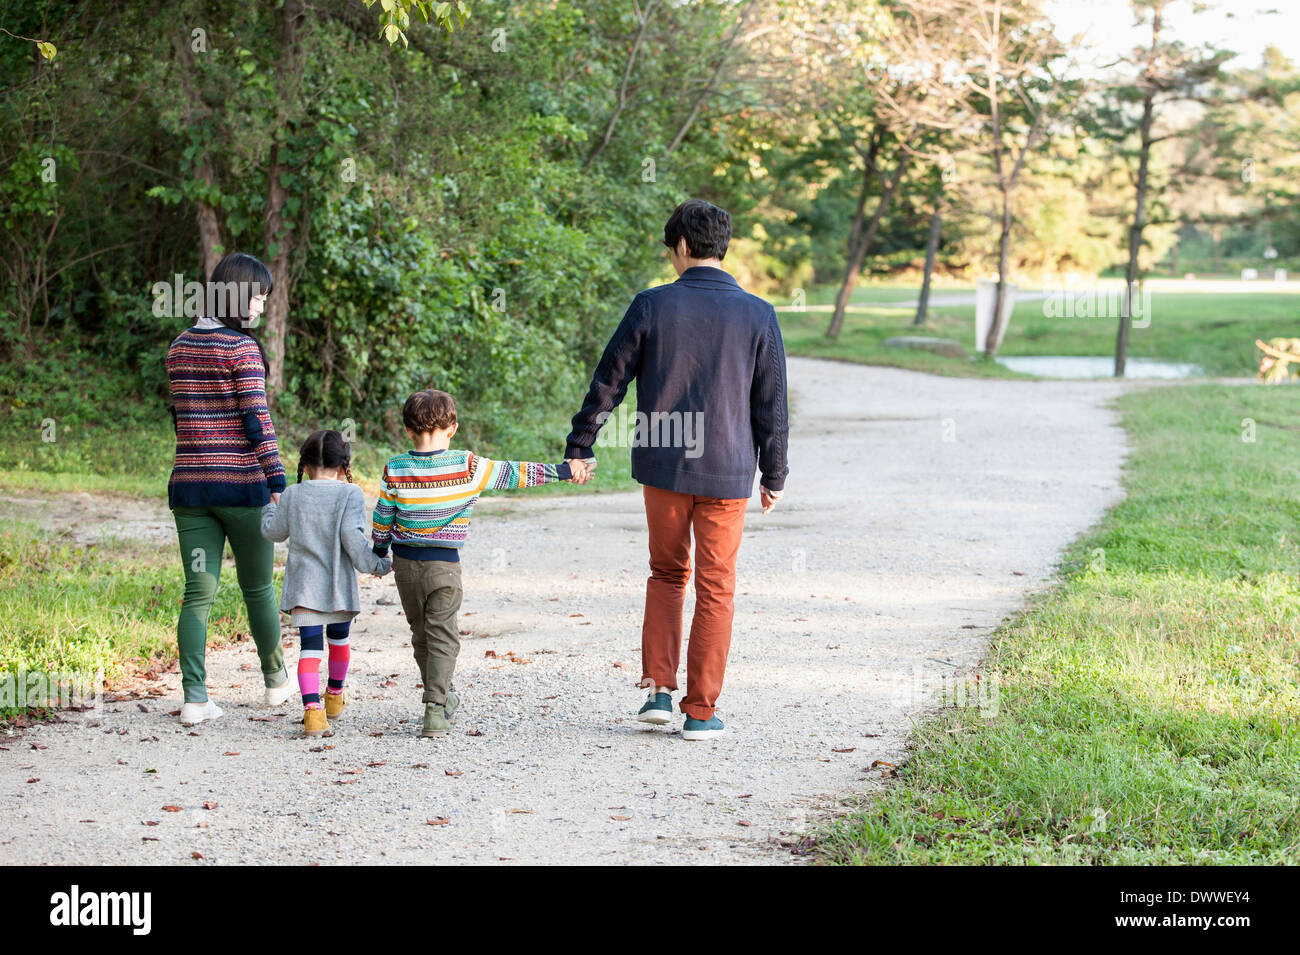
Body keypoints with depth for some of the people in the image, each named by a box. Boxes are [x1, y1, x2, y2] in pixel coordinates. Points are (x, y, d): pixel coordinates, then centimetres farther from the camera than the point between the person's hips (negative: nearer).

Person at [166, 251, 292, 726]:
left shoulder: (179, 347, 9)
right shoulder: (242, 347, -11)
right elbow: (256, 421, -17)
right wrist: (278, 483, -16)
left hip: (189, 485, 5)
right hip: (242, 485, -5)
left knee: (198, 592, 3)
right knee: (257, 586, 13)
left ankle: (194, 696, -8)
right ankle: (276, 679, 30)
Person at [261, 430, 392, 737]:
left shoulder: (292, 495, 2)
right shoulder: (350, 494, -6)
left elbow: (273, 531, 15)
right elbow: (352, 537, -16)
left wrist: (270, 507, 34)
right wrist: (377, 564, -6)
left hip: (303, 586, 0)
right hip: (339, 585, 0)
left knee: (310, 646, -5)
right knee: (339, 638, 22)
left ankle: (312, 708, -24)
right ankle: (334, 697, 42)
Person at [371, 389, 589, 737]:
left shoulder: (394, 470, -4)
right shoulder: (468, 466, -10)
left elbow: (383, 517, 4)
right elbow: (515, 474, -5)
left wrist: (379, 553, 21)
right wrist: (562, 471, 2)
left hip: (405, 564, 3)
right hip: (443, 565, -3)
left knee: (421, 633, 18)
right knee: (442, 635, -2)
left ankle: (442, 695, 32)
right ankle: (436, 708, -16)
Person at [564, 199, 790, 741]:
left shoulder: (651, 306, -5)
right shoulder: (757, 315, -4)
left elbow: (608, 381, 0)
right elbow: (771, 405, 0)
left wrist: (580, 445, 12)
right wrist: (774, 475, 10)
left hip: (662, 469, 1)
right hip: (727, 472, -1)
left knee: (667, 574, 19)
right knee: (715, 588, 8)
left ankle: (657, 689, 10)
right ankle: (700, 711, 9)